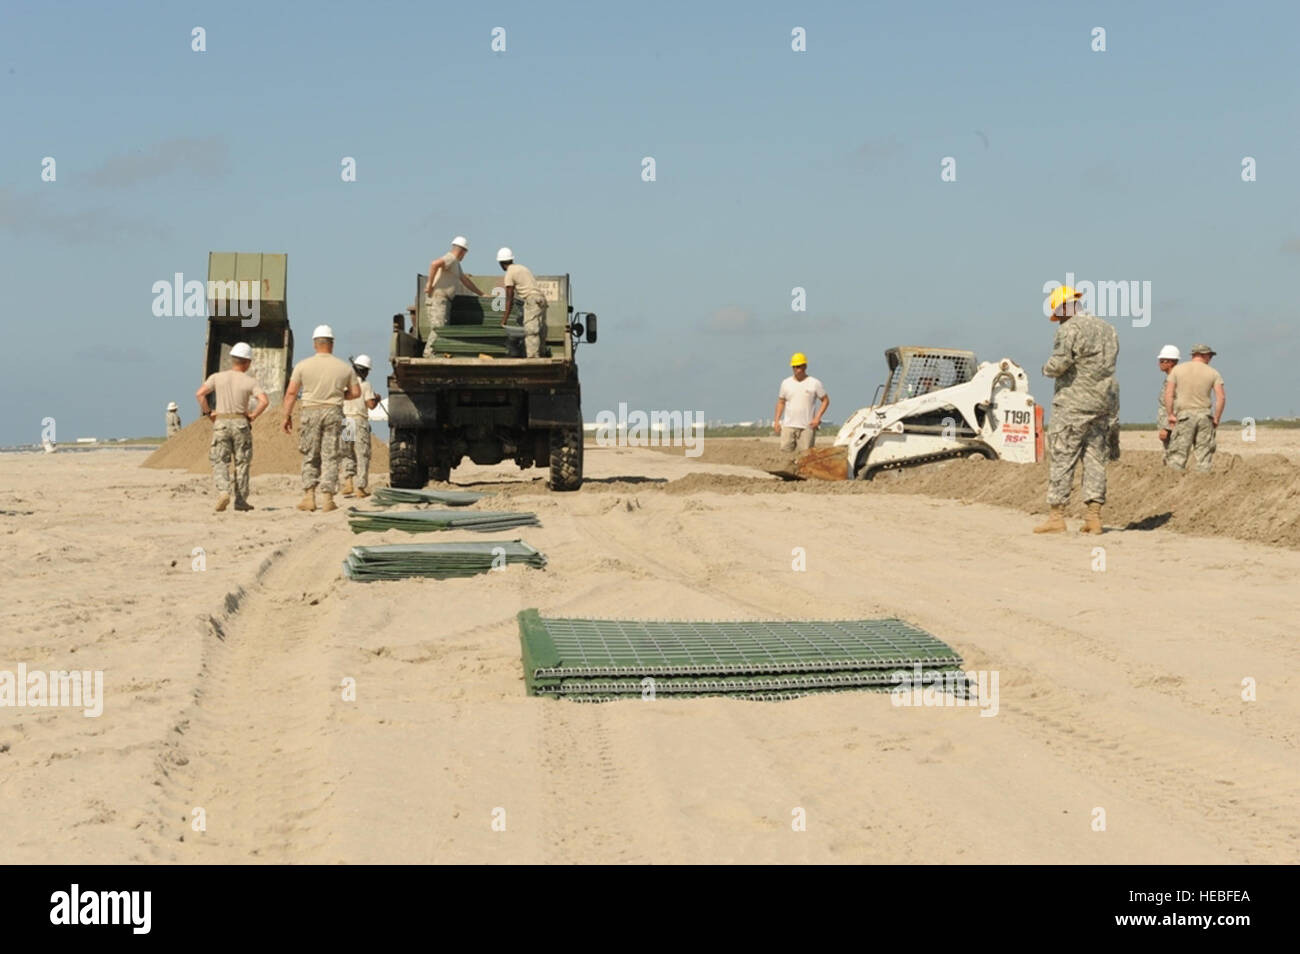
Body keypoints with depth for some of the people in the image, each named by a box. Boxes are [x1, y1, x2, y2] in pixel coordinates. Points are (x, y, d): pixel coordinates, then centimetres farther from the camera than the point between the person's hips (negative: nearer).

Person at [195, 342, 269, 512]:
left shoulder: (217, 377, 2)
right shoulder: (250, 381, -3)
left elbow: (200, 393, -9)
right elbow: (264, 400, -16)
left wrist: (207, 413, 1)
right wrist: (253, 416, -2)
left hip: (220, 423, 1)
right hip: (241, 424, -1)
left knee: (220, 462, 4)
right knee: (242, 463, 10)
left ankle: (223, 492, -20)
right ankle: (241, 501, 12)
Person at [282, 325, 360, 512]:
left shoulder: (303, 365, -2)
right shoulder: (344, 367, 3)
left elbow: (291, 393, -3)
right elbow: (356, 392, 8)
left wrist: (287, 416, 4)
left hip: (310, 412, -1)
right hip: (333, 412, 1)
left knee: (310, 457, 8)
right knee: (330, 457, 4)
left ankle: (309, 496, 0)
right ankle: (328, 498, 0)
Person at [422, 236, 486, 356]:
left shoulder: (456, 263, 23)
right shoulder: (451, 259, -10)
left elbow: (465, 280, 31)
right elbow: (434, 264, -30)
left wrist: (481, 294, 34)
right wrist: (430, 284, -24)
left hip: (445, 300, 10)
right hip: (437, 297, -10)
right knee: (438, 328, -15)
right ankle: (429, 353, -14)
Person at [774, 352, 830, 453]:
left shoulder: (814, 383, 1)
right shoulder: (786, 383, 10)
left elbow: (826, 400, 5)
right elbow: (781, 402, 17)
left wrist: (817, 417, -7)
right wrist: (776, 421, 7)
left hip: (807, 427, -2)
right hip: (788, 426, 2)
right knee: (785, 452, -7)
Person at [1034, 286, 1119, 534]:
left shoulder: (1071, 329, -12)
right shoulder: (1108, 330, 14)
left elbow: (1059, 363, -21)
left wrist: (1047, 369, -1)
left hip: (1073, 404, -7)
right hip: (1102, 403, 7)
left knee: (1062, 460, -3)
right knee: (1095, 459, 8)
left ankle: (1056, 516, -4)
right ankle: (1094, 516, 5)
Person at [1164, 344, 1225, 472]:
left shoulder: (1178, 369, 4)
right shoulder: (1213, 373, 4)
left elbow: (1168, 393, -3)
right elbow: (1221, 397, -4)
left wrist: (1171, 414, 3)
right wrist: (1216, 419, 3)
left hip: (1184, 415, -1)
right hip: (1204, 415, 1)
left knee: (1178, 454, -3)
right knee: (1204, 454, 6)